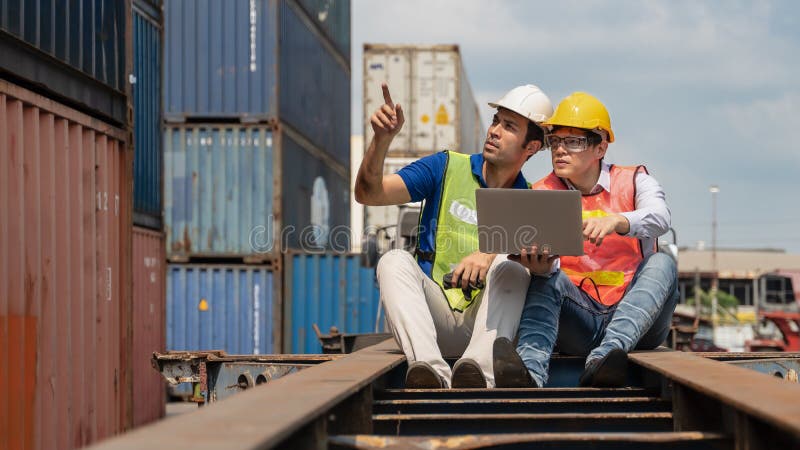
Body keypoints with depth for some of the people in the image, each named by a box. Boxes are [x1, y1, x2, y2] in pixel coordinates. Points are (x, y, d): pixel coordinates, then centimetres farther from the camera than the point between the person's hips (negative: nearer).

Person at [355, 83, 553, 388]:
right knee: (395, 261, -26)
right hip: (434, 316, 1)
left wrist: (492, 254, -32)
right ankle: (433, 371, -49)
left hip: (484, 321, -1)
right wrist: (382, 140, -17)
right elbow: (368, 194, 0)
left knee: (510, 270, -27)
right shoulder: (447, 168, 9)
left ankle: (480, 368, -52)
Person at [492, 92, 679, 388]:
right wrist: (540, 265, -34)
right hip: (580, 324, 1)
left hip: (635, 319, -1)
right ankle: (530, 369, -52)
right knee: (545, 278, -24)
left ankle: (604, 358, -49)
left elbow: (659, 219, -18)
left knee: (661, 263, -26)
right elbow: (548, 262, -7)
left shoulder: (634, 182, 6)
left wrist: (615, 221, -40)